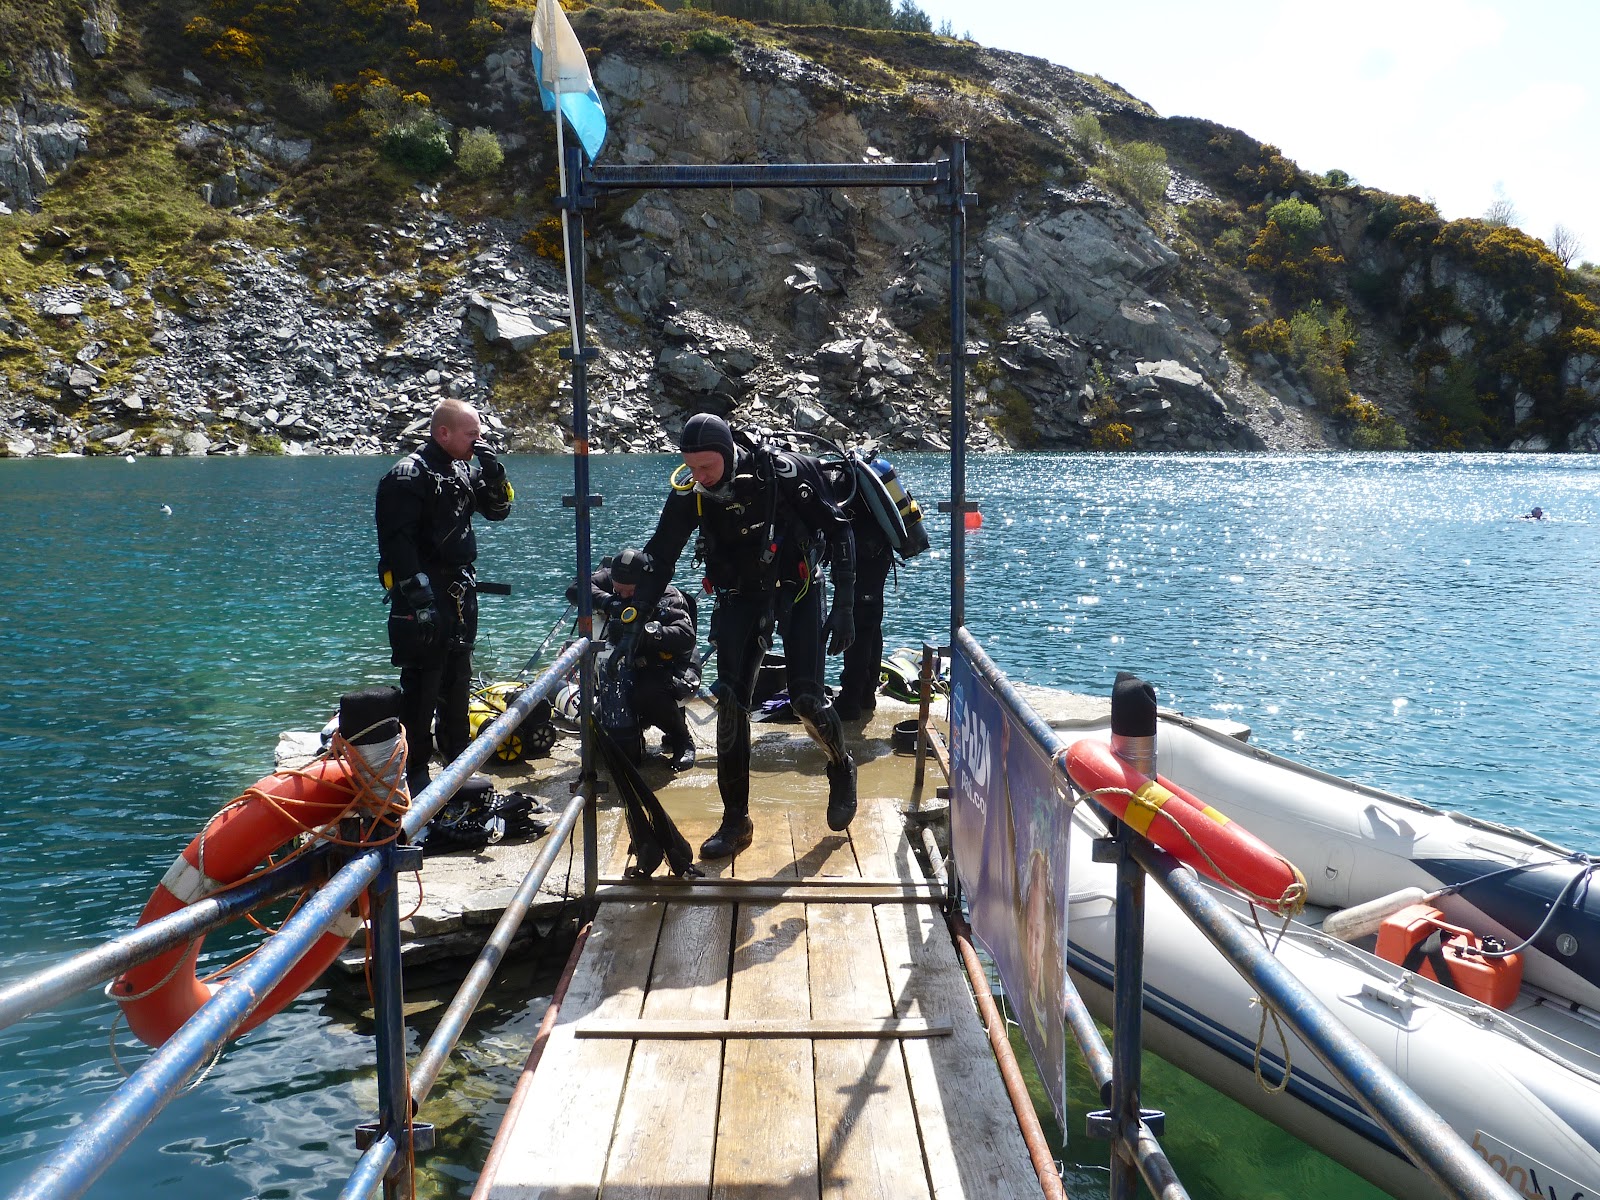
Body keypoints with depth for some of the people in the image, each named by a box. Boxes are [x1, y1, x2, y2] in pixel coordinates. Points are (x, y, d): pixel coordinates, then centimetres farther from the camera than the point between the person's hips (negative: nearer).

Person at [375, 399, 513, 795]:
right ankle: (415, 773, 4)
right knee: (421, 688, -4)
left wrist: (492, 469, 1)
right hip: (424, 601, -9)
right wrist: (419, 602, -25)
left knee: (457, 683, 17)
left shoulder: (461, 470, 13)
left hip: (461, 594, 9)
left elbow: (498, 510, 19)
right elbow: (398, 544, -20)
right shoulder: (408, 475, -13)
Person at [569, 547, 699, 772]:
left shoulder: (669, 598, -20)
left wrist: (646, 631, -50)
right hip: (627, 669, 6)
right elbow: (576, 590, -17)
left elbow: (686, 637, -35)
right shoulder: (610, 582, -5)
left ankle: (682, 741, -10)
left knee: (650, 694, -38)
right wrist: (606, 601, -35)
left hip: (669, 668, -6)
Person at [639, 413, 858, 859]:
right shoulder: (688, 492, -13)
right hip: (740, 595, 3)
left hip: (798, 587, -3)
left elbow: (838, 531, -14)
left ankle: (842, 770, 21)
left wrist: (843, 606, -17)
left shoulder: (784, 472, -23)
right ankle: (735, 820, 2)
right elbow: (657, 559, -3)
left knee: (806, 698, -11)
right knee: (730, 701, -8)